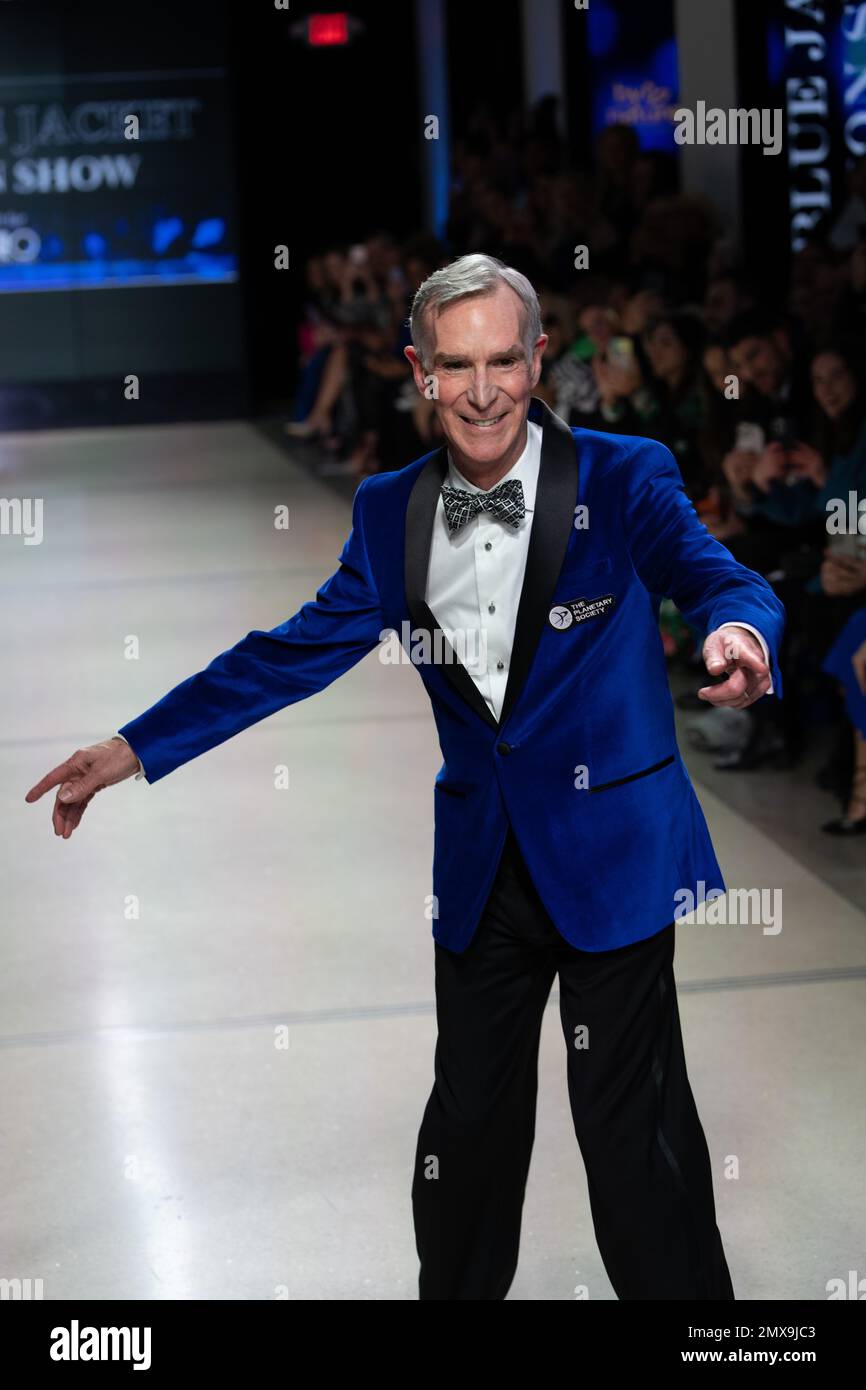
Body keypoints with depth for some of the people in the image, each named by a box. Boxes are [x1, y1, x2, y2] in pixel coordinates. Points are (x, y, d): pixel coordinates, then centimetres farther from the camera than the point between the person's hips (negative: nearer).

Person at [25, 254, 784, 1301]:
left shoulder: (625, 479, -9)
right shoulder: (391, 512, 4)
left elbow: (719, 579, -21)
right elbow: (297, 653, 7)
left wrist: (740, 632, -47)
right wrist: (135, 747, 2)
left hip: (609, 858, -4)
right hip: (481, 866, 4)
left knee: (632, 1134, 1)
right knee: (469, 1121, 15)